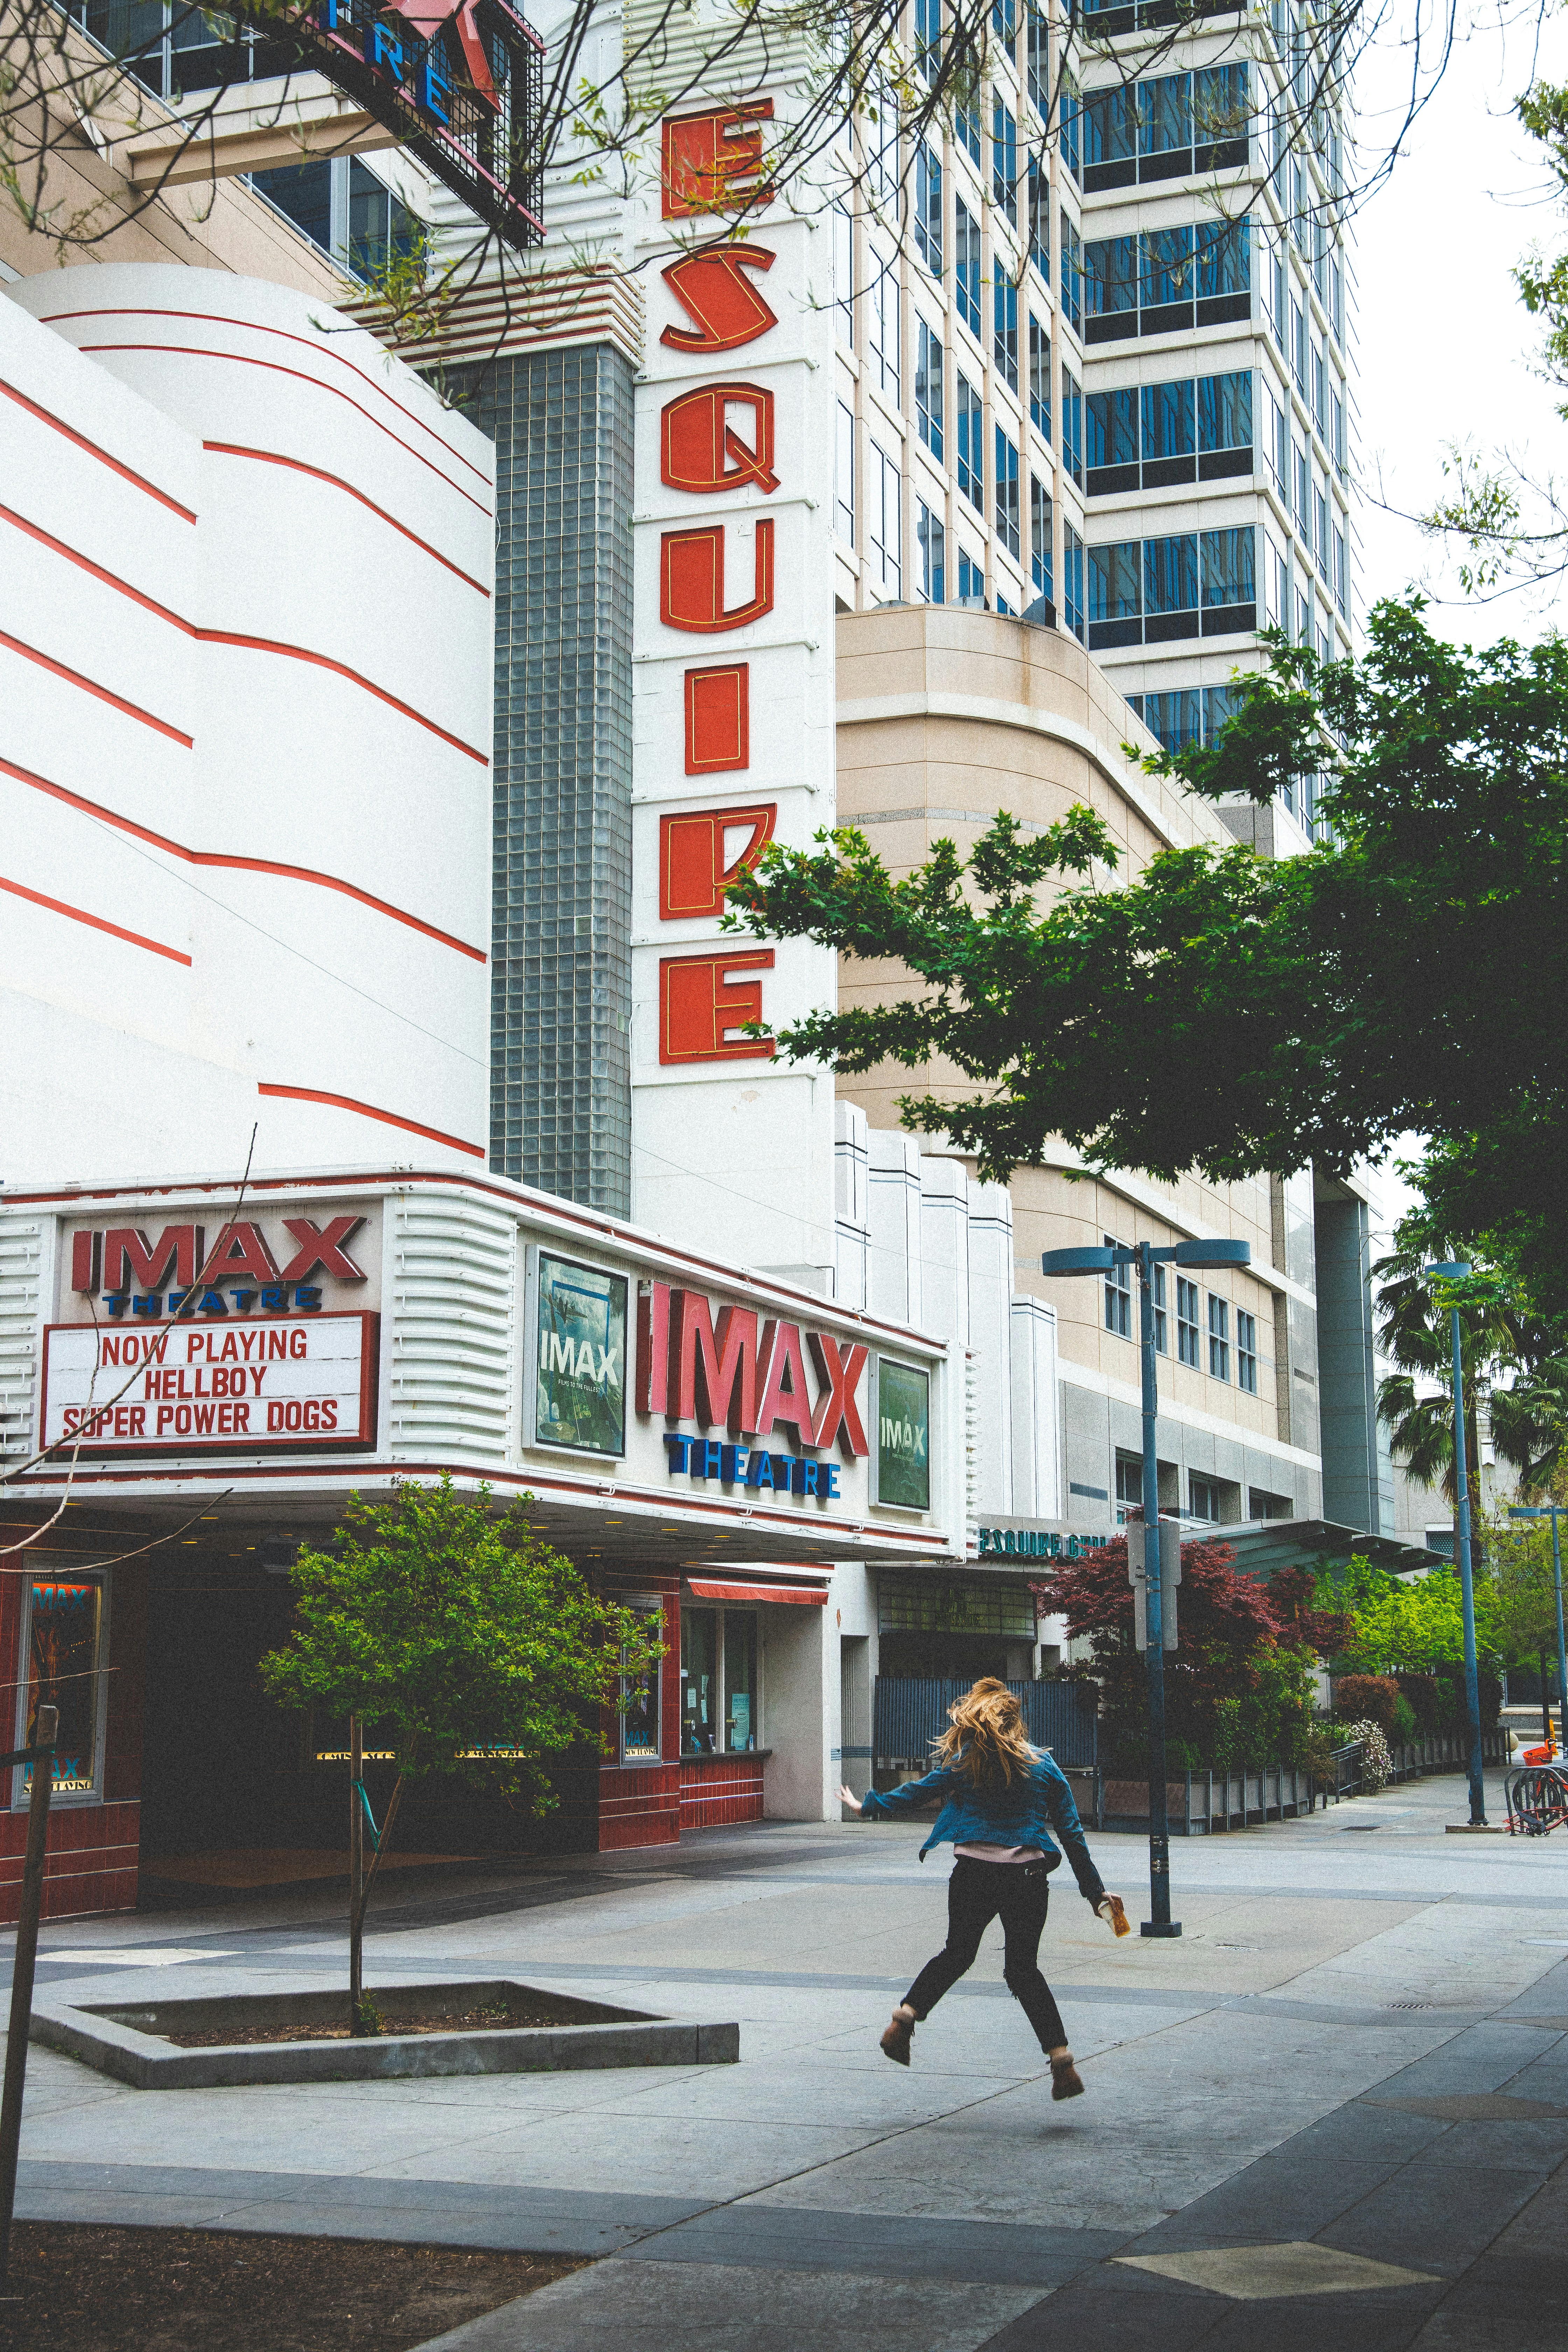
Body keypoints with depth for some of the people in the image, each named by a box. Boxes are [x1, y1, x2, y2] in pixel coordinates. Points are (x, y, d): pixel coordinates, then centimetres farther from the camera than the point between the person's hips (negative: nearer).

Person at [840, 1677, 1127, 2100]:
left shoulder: (962, 1763, 3)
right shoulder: (1044, 1765, 6)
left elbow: (917, 1792, 11)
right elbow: (1072, 1832, 7)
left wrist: (867, 1807, 27)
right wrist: (1096, 1893, 12)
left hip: (973, 1874, 0)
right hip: (1027, 1876, 0)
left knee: (956, 1954, 21)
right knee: (1024, 1968, 11)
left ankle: (903, 2020, 8)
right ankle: (1062, 2061, 1)